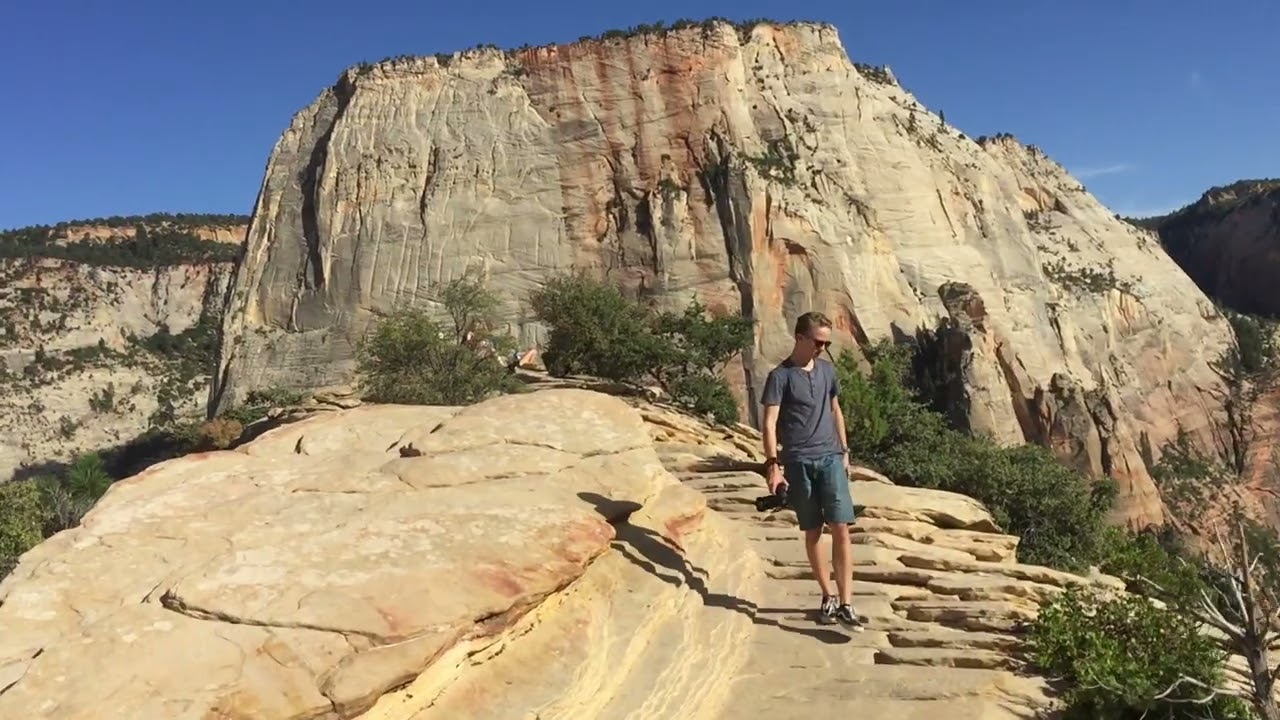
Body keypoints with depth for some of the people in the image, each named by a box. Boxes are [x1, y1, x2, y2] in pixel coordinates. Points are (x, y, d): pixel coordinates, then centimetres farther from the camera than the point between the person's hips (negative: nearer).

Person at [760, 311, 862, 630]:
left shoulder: (827, 370, 11)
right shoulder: (780, 376, -5)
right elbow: (770, 423, -11)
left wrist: (844, 451, 19)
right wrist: (773, 464, -19)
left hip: (830, 459, 3)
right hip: (798, 463, -3)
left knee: (840, 528, -7)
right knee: (812, 531, 7)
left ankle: (845, 604, -4)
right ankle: (828, 596, 22)